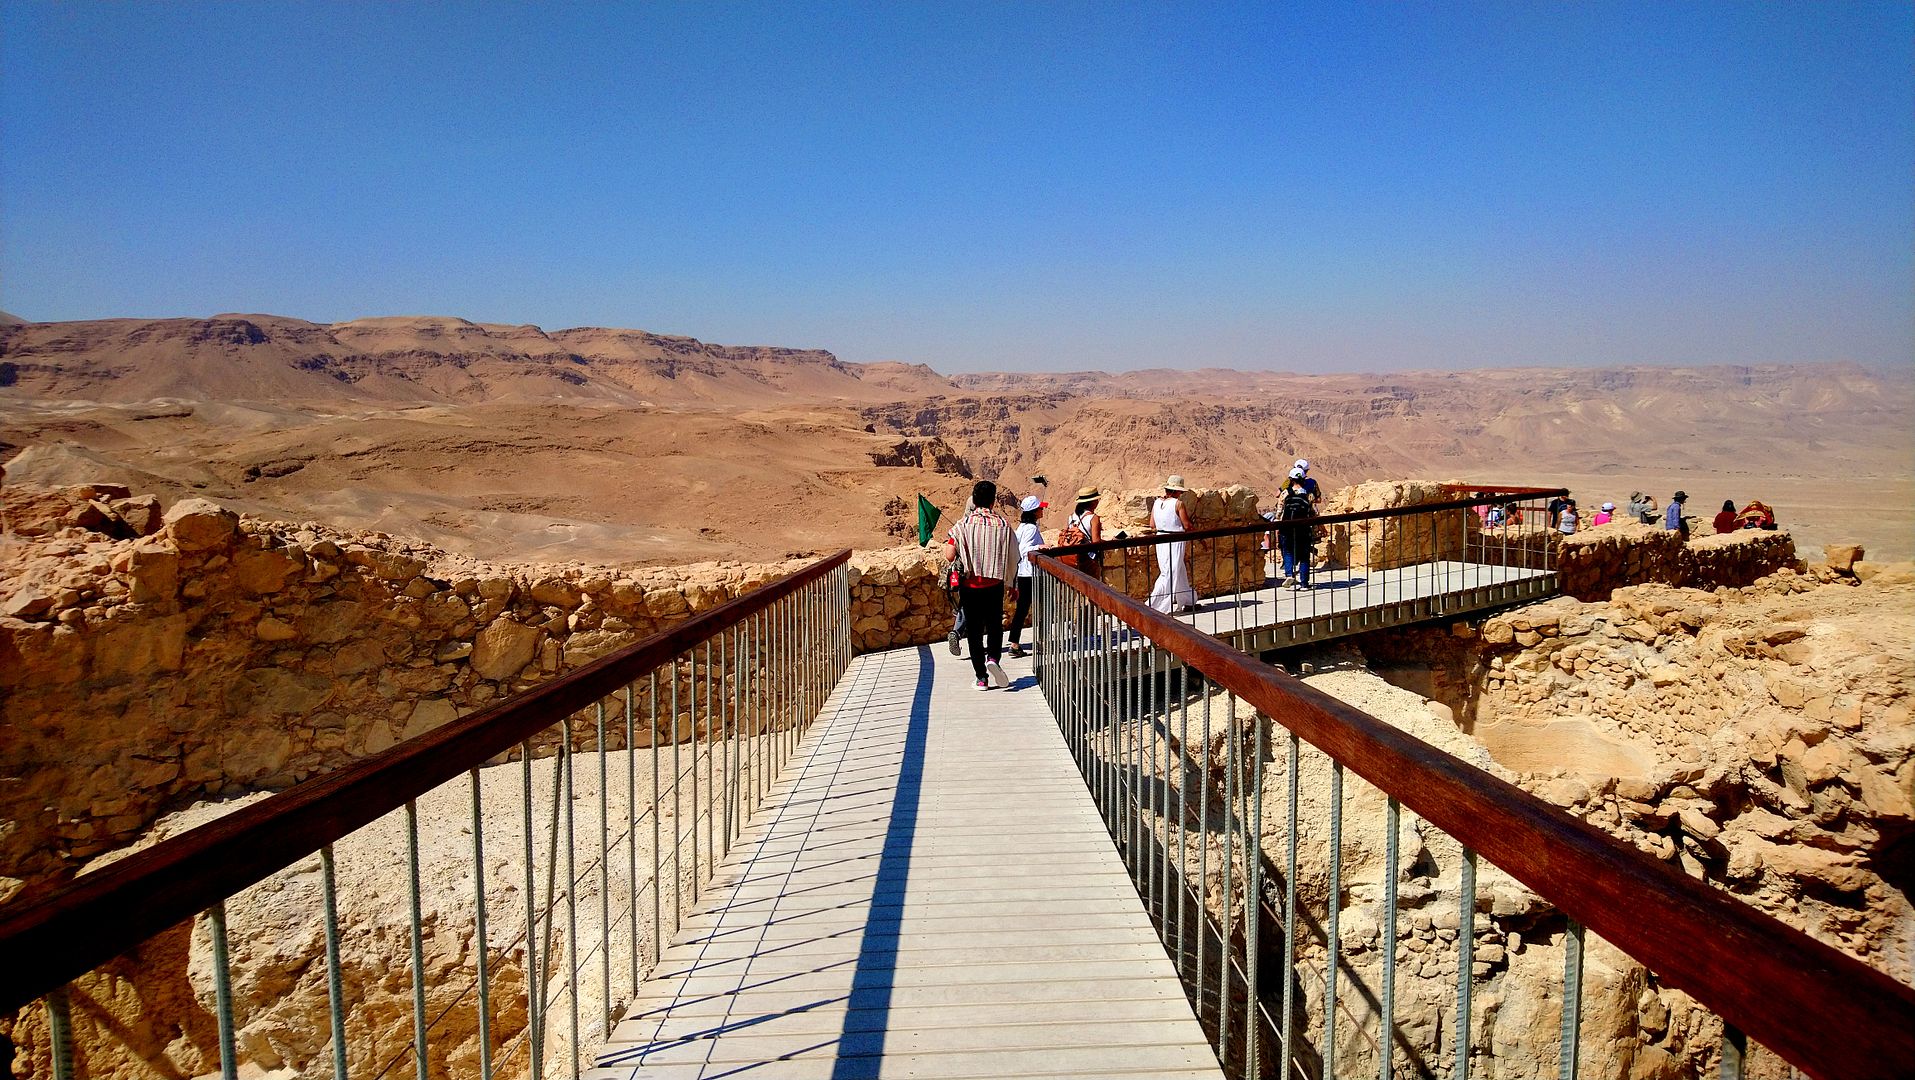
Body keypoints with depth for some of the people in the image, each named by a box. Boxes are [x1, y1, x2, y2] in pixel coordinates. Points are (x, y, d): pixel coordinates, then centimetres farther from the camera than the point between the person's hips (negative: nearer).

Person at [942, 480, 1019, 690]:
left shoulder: (963, 524, -8)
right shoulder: (1003, 524, -3)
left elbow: (950, 555, -13)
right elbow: (1013, 558, 1)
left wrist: (947, 543, 9)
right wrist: (1013, 585, 14)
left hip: (969, 584, -1)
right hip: (994, 585, 1)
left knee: (974, 630, 7)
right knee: (994, 625, 15)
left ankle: (981, 677, 8)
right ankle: (992, 658, -11)